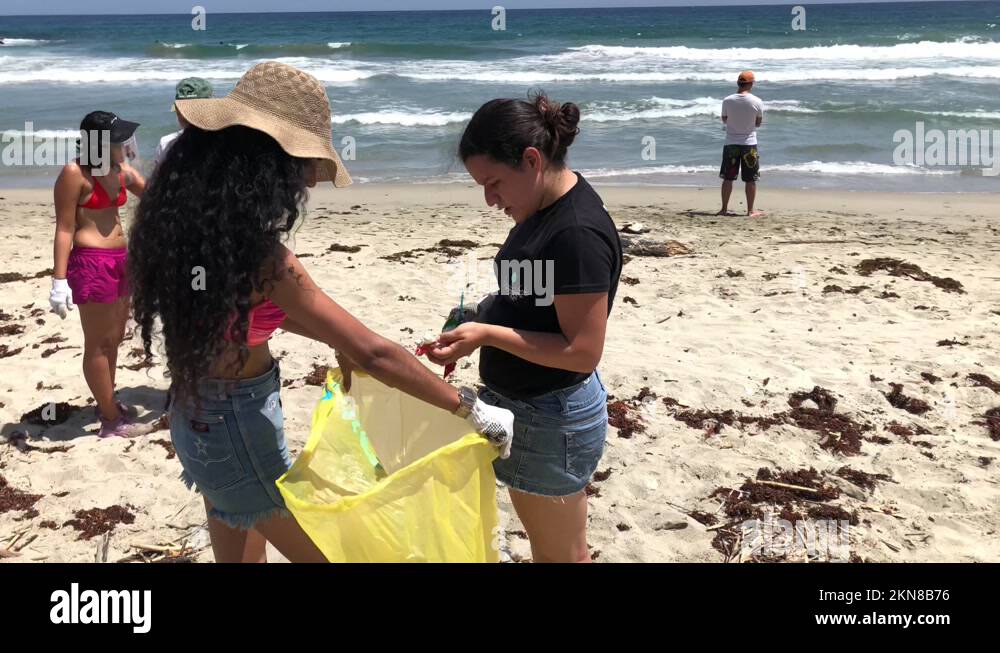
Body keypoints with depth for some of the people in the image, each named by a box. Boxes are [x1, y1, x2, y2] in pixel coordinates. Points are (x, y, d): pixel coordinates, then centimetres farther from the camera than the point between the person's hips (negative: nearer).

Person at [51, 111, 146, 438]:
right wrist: (59, 280, -18)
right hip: (91, 264, -9)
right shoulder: (74, 173, -13)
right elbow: (64, 229, -14)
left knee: (114, 338, 19)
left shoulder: (121, 171, 9)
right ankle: (111, 420, 7)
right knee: (98, 344, 0)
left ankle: (108, 403, 35)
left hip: (120, 261, 9)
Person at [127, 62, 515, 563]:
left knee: (240, 555, 26)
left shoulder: (182, 218, -5)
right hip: (239, 429, -8)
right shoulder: (259, 254, -29)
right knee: (327, 553, 13)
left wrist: (334, 337, 10)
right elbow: (374, 355, -29)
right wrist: (472, 410, -20)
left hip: (197, 416, 8)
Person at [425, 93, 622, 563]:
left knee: (561, 553, 12)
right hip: (525, 405, 9)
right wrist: (483, 314, 0)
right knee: (541, 541, 26)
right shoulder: (545, 207, 3)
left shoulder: (578, 232, -26)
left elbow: (583, 351, -26)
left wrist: (488, 334, -25)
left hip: (551, 420, -9)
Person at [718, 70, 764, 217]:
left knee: (728, 178, 10)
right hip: (749, 143, -1)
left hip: (731, 143, 2)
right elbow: (758, 123, 2)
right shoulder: (757, 102, -9)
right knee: (751, 179, 7)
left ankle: (724, 209, 13)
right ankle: (750, 211, 10)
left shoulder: (727, 101, -7)